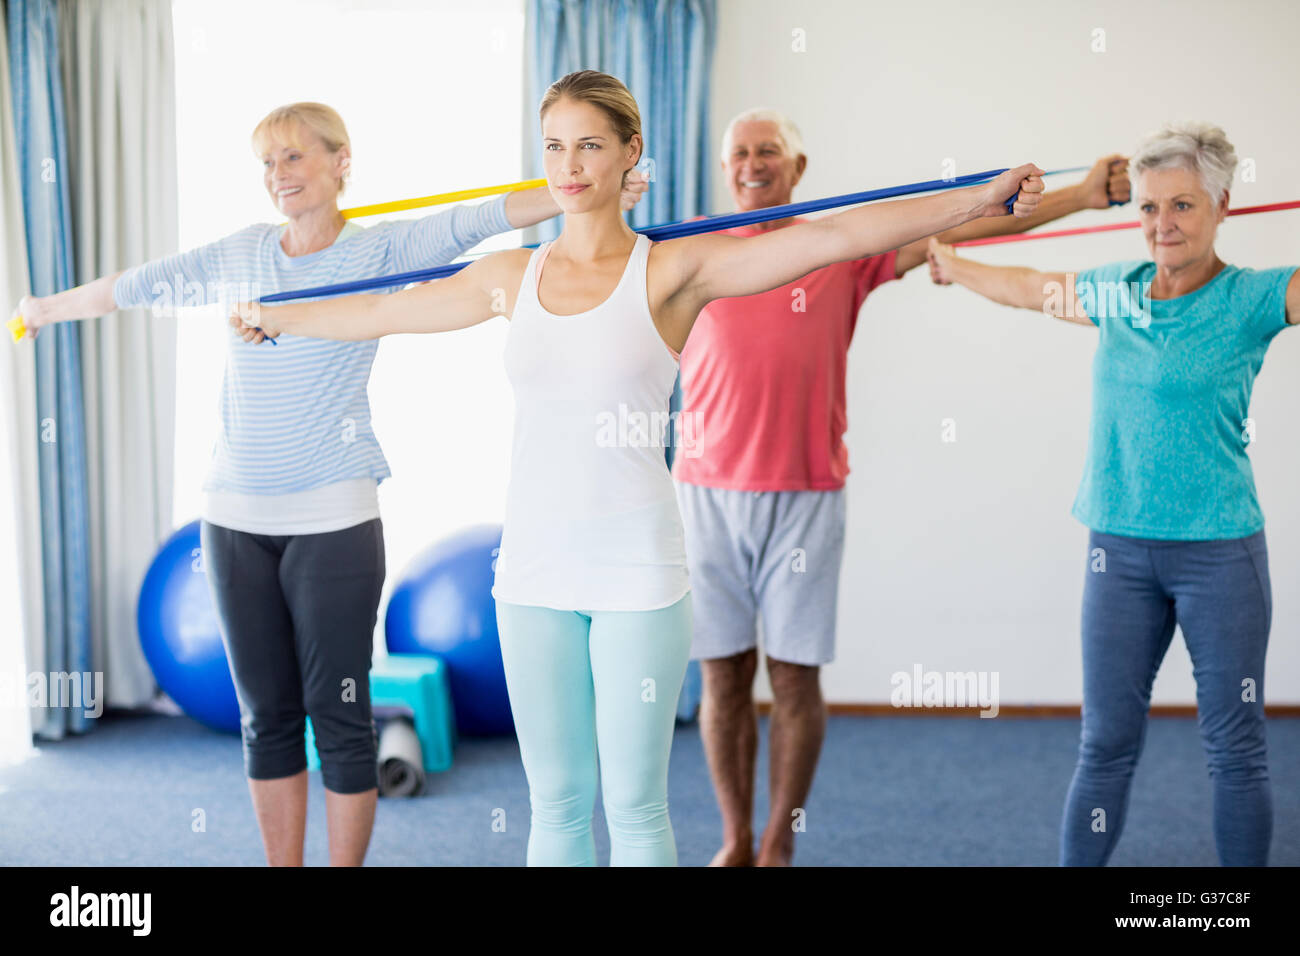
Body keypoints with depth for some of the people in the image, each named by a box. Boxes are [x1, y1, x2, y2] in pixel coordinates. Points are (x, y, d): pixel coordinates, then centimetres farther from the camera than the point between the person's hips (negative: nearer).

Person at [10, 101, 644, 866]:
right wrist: (49, 308, 38)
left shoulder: (381, 250, -1)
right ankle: (283, 863, 24)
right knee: (266, 713, 11)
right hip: (236, 518, 4)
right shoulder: (239, 254, 11)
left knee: (338, 712, 1)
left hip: (333, 520, -4)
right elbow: (136, 286, 25)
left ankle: (347, 861, 15)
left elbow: (475, 220, -16)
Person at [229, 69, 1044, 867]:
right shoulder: (514, 277, 8)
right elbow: (381, 311, 22)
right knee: (556, 802, 12)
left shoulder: (672, 270, -3)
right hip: (534, 571, 4)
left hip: (636, 573, -3)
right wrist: (273, 316, 34)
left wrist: (977, 201, -18)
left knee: (634, 805, 5)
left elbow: (833, 236, -12)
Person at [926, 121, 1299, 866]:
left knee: (1236, 748, 5)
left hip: (1220, 552, -3)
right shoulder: (1117, 291, 8)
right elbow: (1029, 287, 24)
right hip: (1119, 549, 4)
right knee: (1107, 744, 8)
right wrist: (953, 266, 35)